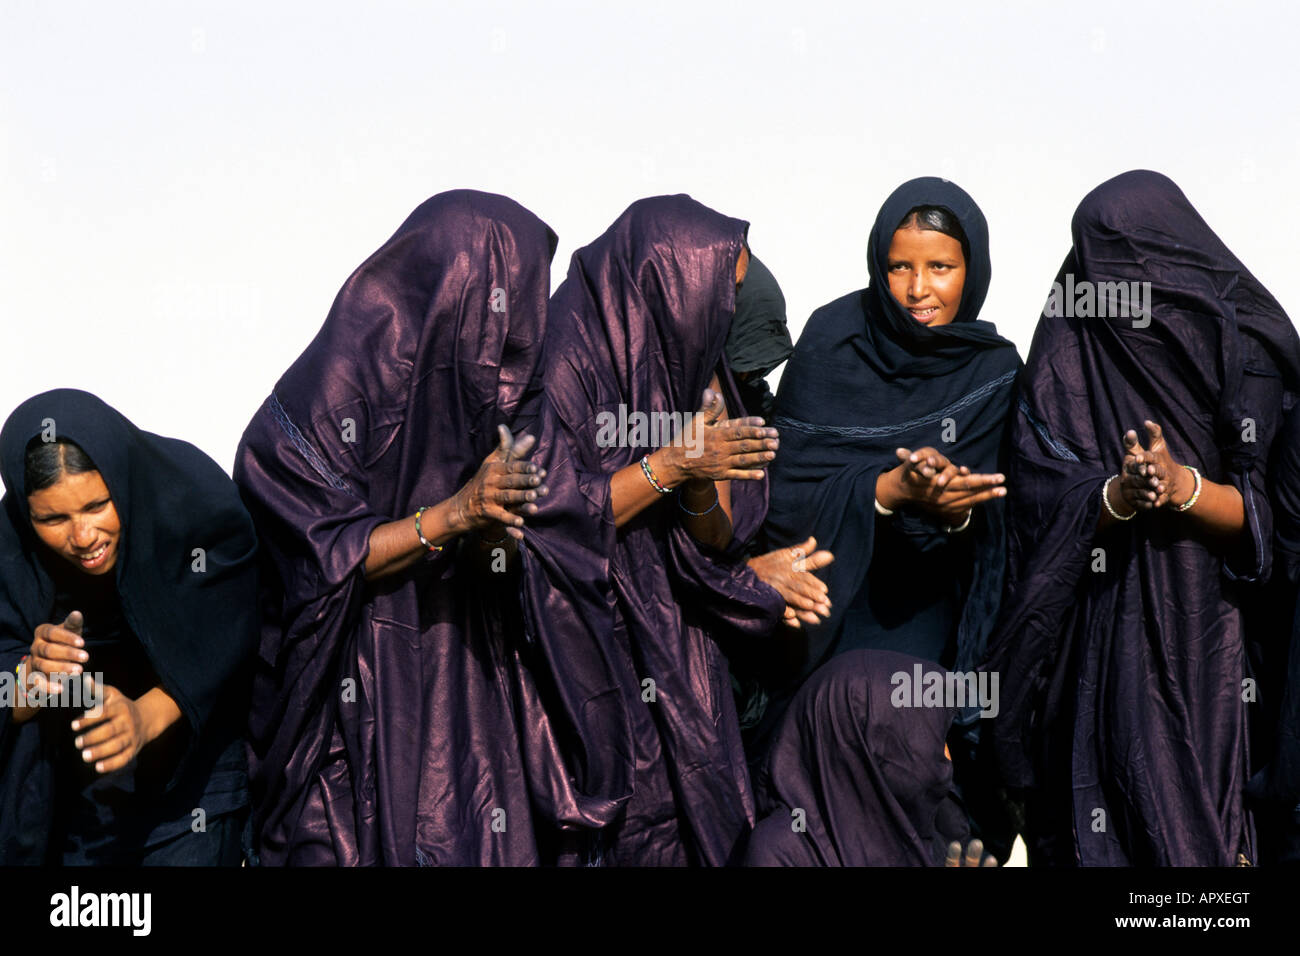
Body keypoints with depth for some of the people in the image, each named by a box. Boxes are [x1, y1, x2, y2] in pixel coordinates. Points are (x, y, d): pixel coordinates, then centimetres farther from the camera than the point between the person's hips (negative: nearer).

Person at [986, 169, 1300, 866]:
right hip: (1095, 646, 0)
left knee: (1196, 820, -4)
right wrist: (1119, 496, -24)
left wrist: (1182, 486, -22)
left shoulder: (1243, 350, 1)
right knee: (1102, 819, -2)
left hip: (1206, 646, 0)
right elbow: (1046, 508, -4)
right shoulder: (1065, 361, 2)